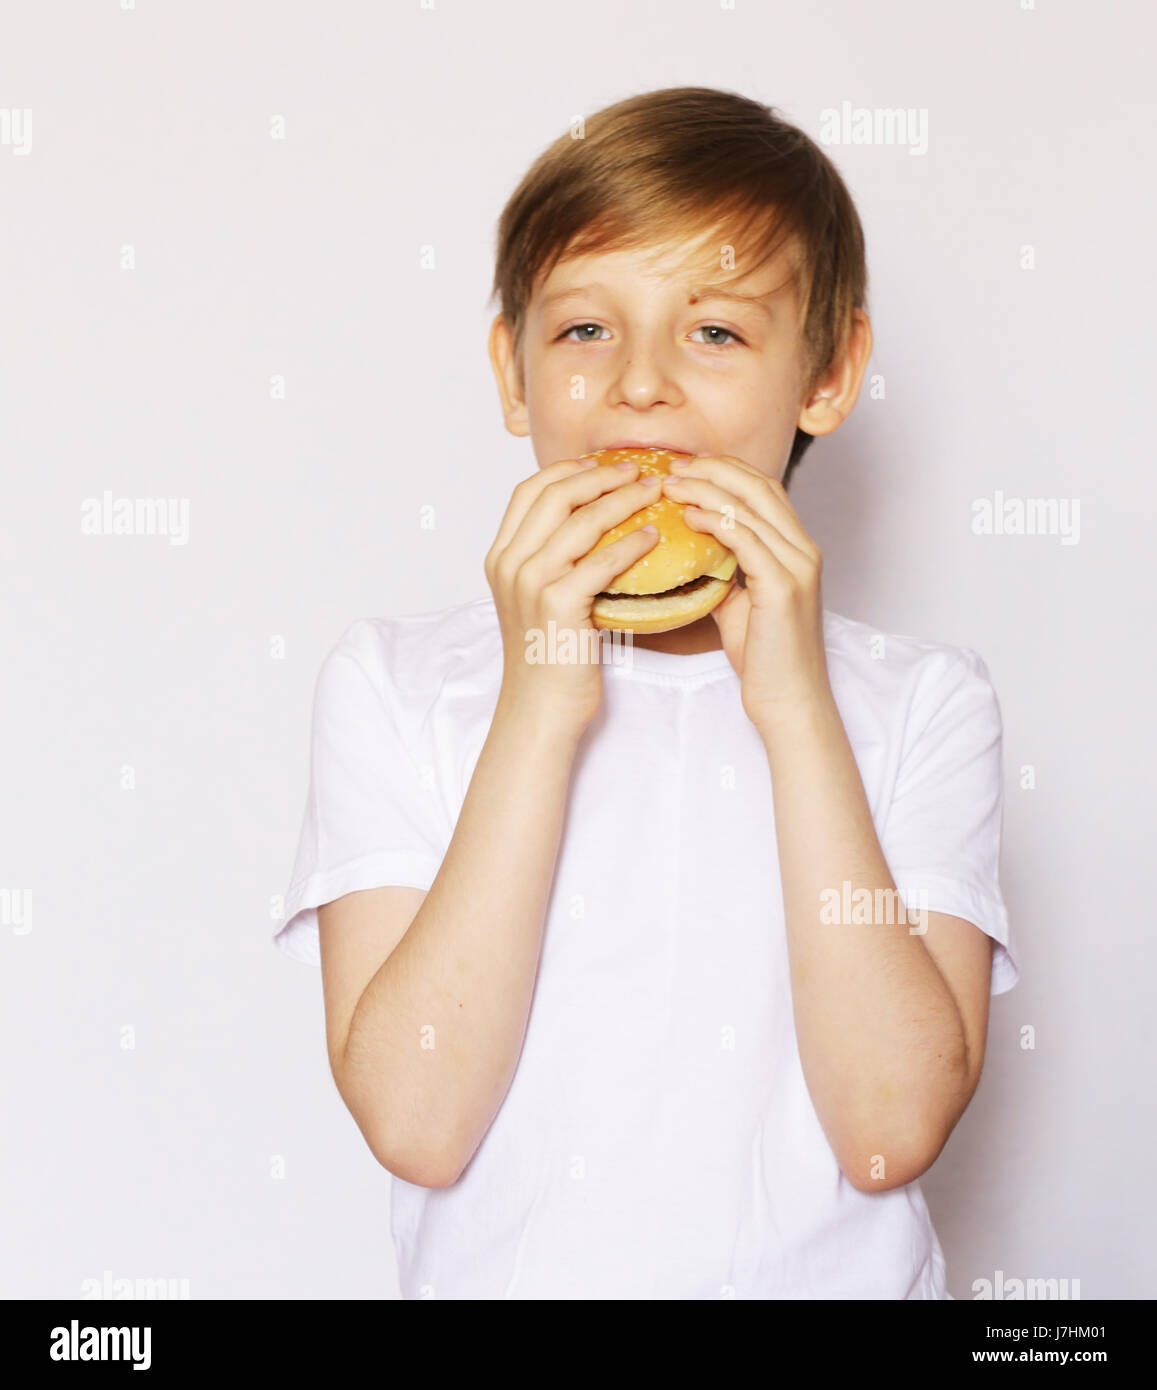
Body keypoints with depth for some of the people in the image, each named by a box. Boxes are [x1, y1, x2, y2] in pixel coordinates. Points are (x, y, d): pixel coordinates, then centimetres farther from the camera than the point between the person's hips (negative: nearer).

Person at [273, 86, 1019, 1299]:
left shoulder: (919, 701, 1)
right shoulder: (391, 685, 0)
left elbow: (893, 1127, -10)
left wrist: (794, 707, -13)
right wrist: (541, 706, -14)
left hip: (828, 1272, 0)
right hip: (501, 1272, 0)